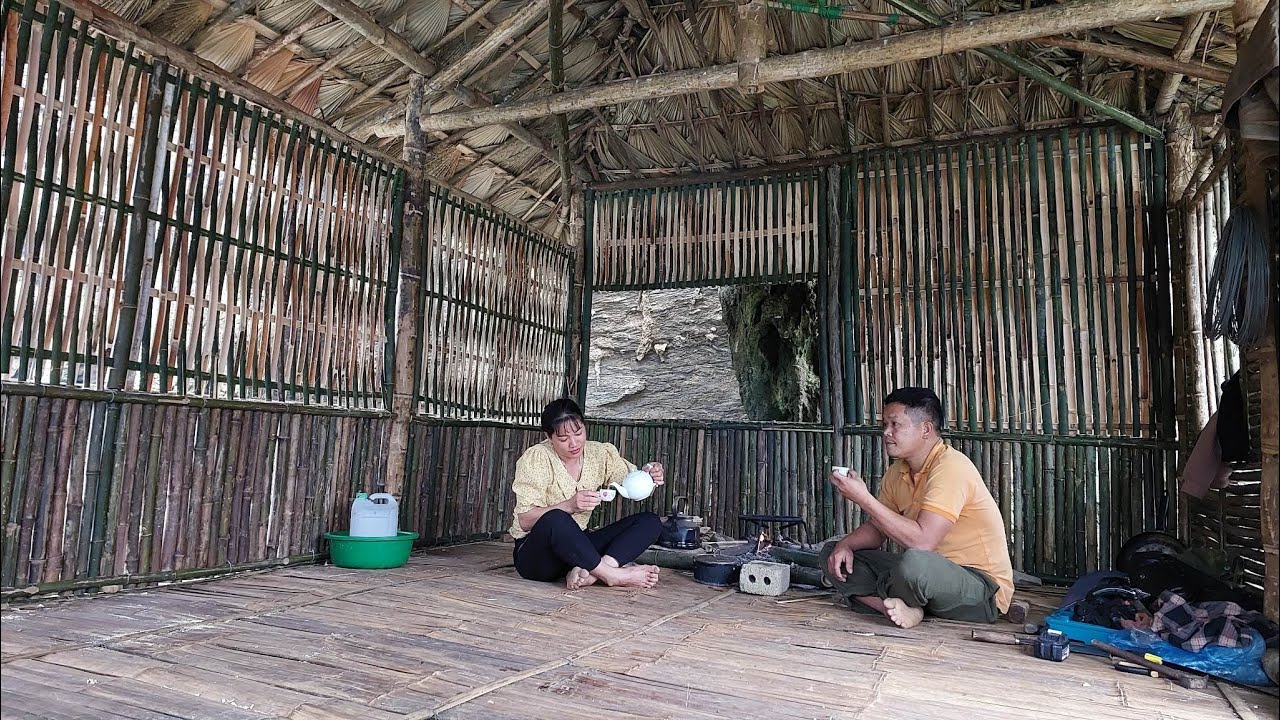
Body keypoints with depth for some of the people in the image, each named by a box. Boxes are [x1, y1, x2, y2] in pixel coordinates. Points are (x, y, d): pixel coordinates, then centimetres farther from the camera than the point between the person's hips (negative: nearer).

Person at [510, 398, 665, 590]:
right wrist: (570, 505, -31)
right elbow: (524, 521, -17)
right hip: (535, 553, -6)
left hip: (577, 547, 6)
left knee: (650, 521, -12)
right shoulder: (536, 458, -11)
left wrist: (647, 475, -20)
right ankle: (612, 575, -28)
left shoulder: (599, 453, 4)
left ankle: (588, 573, -32)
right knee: (555, 519, -40)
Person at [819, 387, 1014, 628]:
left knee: (914, 562, -40)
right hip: (932, 573, 8)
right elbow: (877, 527, 12)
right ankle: (901, 608, -16)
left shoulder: (951, 467, -22)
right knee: (834, 555, 0)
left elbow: (923, 541, -31)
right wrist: (845, 545, -9)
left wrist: (864, 498, -29)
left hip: (983, 589, -8)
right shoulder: (898, 472, 5)